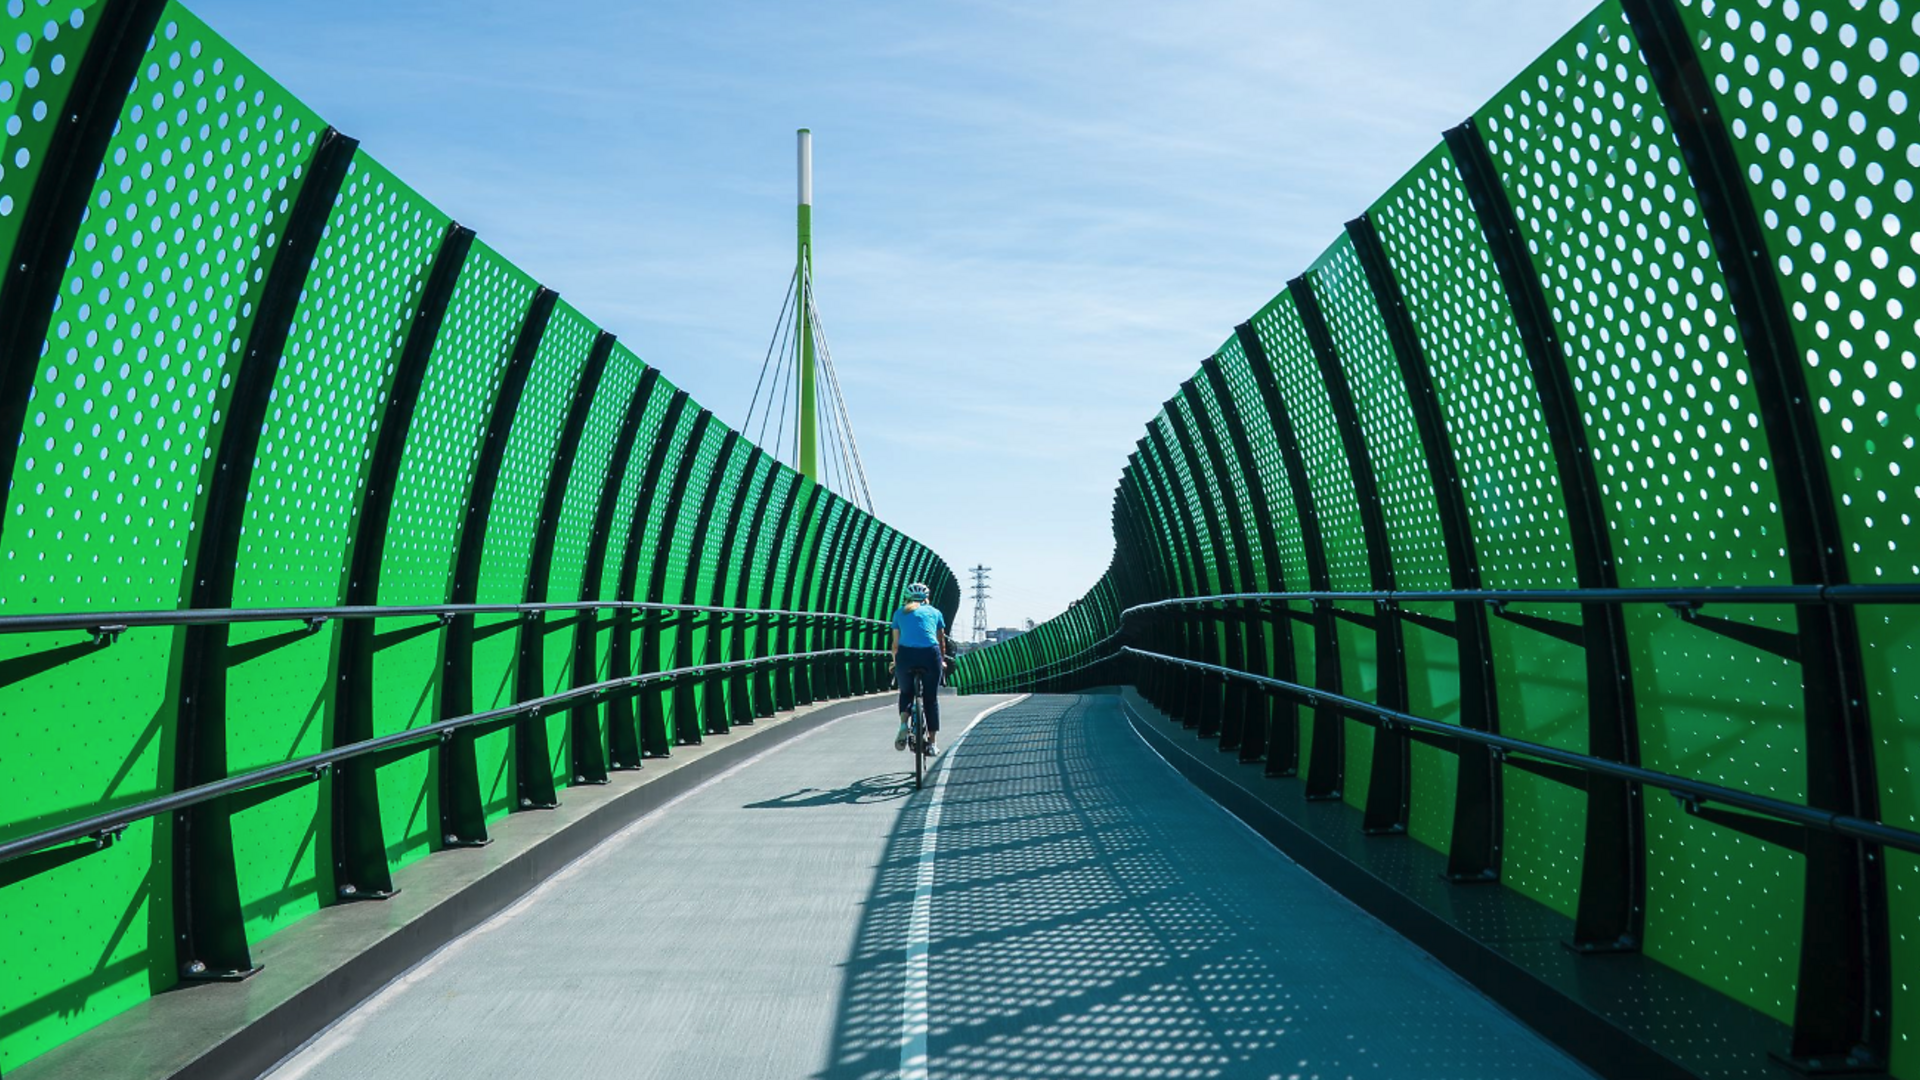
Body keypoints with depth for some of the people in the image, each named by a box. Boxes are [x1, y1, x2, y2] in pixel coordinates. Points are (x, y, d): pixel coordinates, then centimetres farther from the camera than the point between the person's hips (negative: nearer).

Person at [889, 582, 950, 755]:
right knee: (931, 698, 15)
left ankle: (903, 725, 2)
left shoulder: (900, 613, 21)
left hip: (905, 654, 0)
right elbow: (941, 641, 27)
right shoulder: (935, 612, 22)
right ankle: (931, 743, 16)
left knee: (906, 692, 25)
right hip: (930, 654, 0)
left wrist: (895, 662, 35)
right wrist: (942, 661, 42)